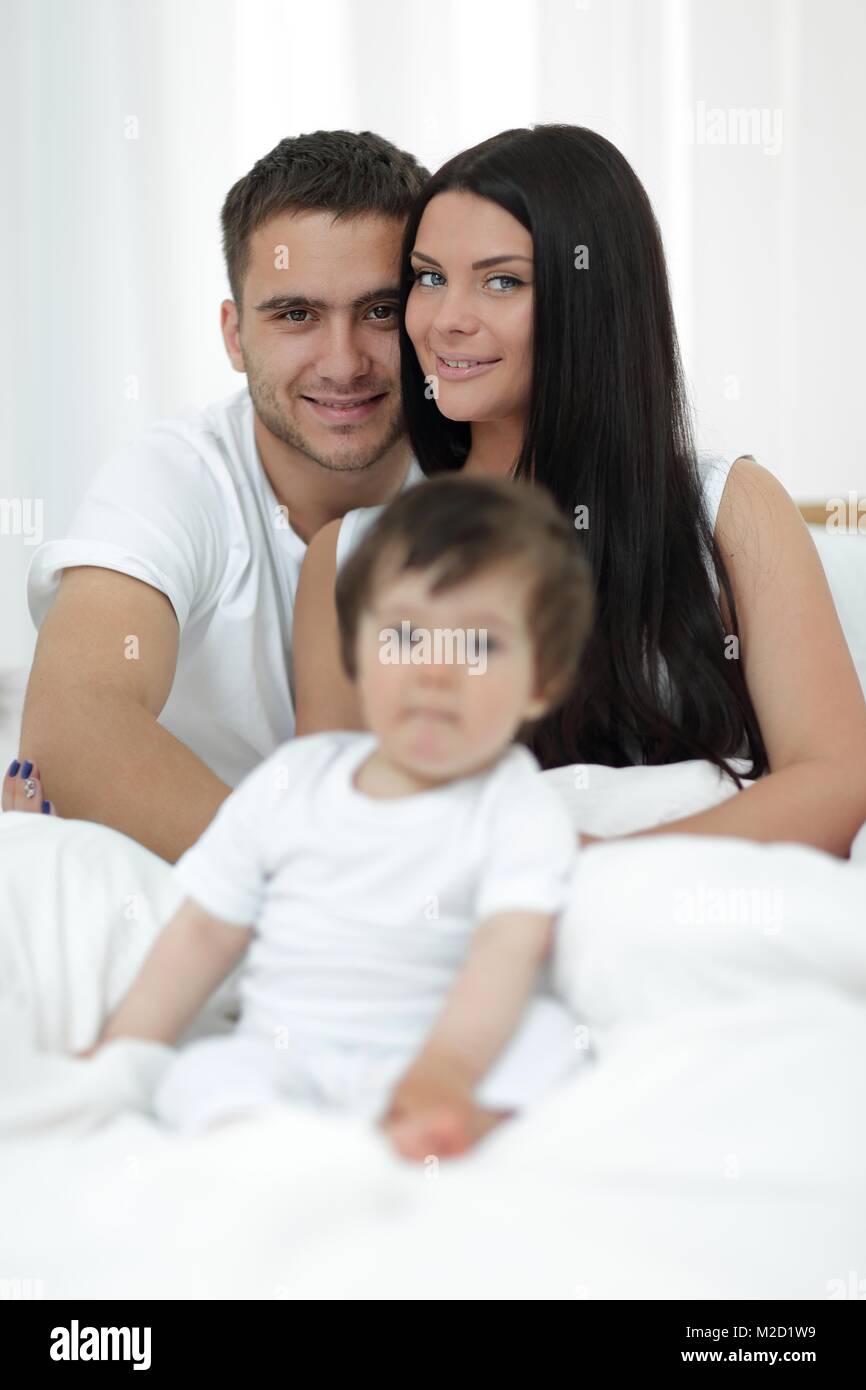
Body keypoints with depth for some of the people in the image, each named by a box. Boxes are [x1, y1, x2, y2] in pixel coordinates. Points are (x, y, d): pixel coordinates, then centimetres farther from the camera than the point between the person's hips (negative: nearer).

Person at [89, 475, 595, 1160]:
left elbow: (511, 950, -18)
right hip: (281, 1062, 2)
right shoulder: (292, 779, 9)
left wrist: (446, 1071, -35)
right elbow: (204, 933, 14)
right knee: (200, 1074, -27)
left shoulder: (521, 808, -3)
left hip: (417, 1065, -2)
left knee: (547, 1033, -29)